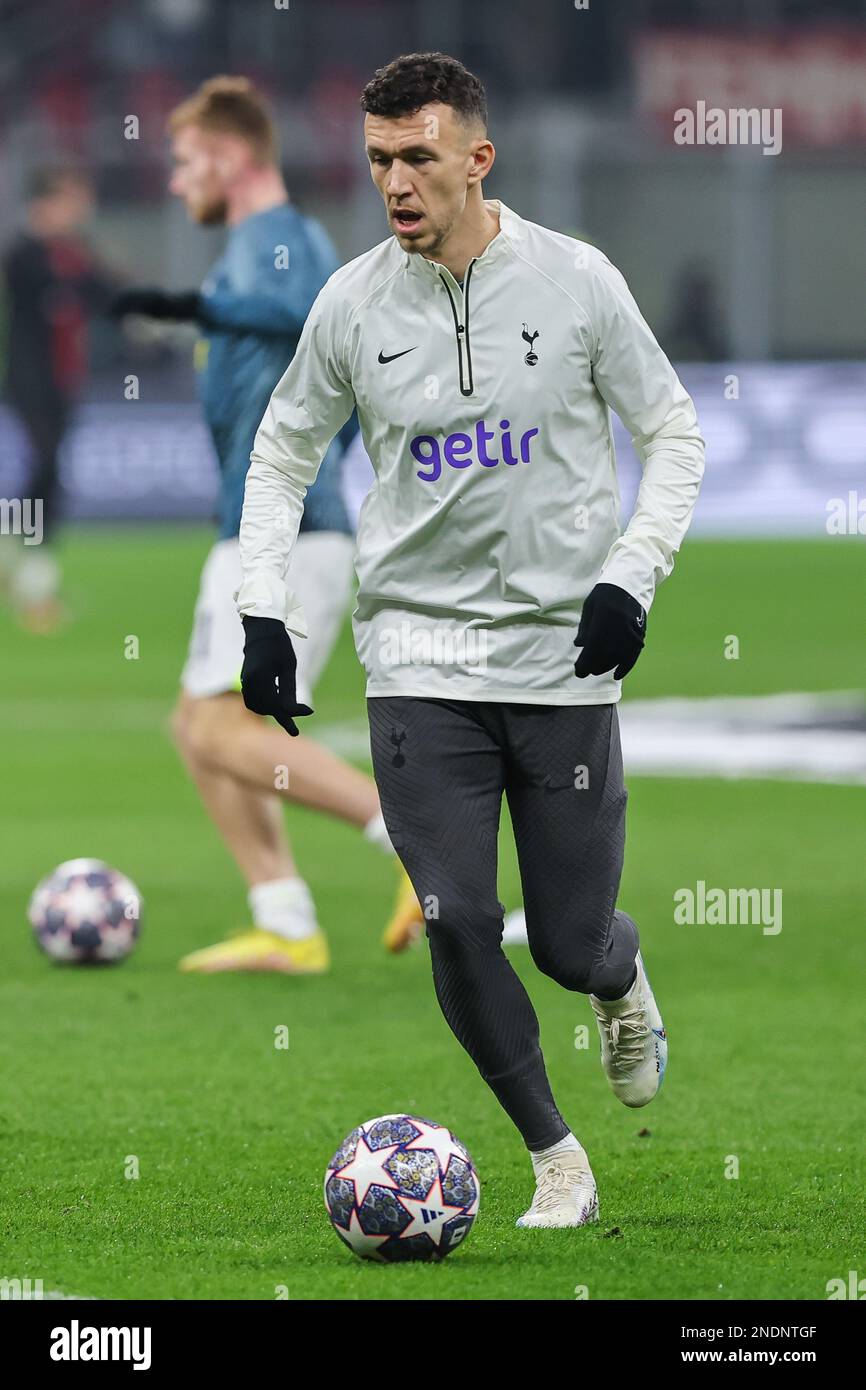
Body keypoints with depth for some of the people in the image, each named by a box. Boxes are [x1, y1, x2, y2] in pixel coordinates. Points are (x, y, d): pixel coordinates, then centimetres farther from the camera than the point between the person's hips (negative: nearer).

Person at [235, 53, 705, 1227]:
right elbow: (282, 455, 13)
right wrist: (264, 612, 2)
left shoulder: (576, 282, -5)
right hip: (419, 656, 1)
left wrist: (630, 578, -8)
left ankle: (624, 983, 41)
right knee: (458, 929, -11)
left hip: (564, 657, -1)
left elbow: (673, 436, 5)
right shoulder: (353, 303, -1)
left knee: (571, 944, 2)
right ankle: (556, 1160, 7)